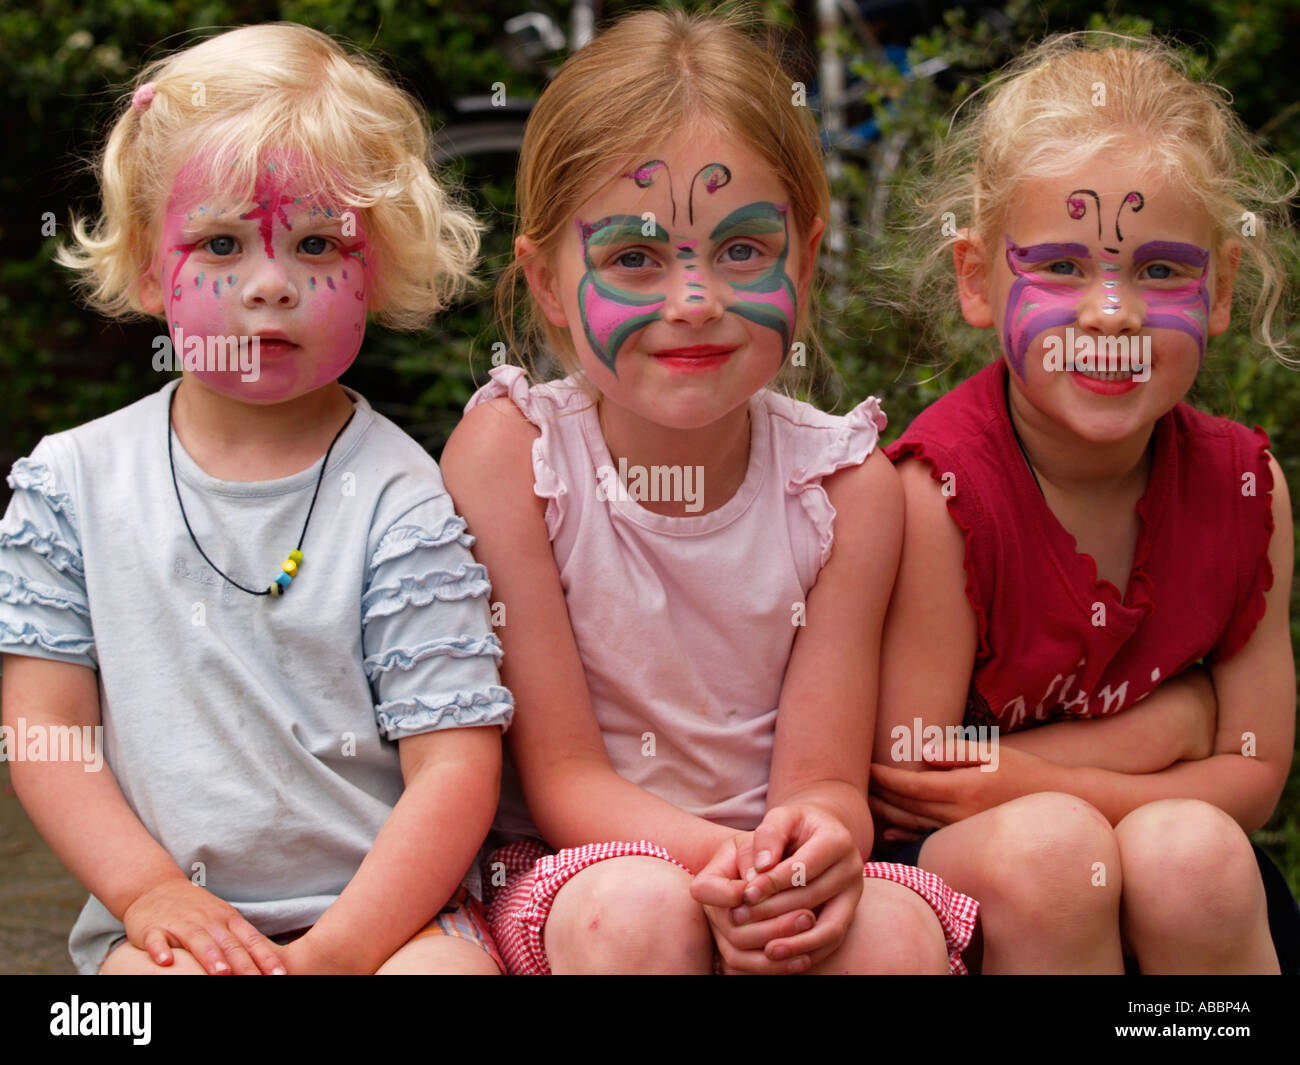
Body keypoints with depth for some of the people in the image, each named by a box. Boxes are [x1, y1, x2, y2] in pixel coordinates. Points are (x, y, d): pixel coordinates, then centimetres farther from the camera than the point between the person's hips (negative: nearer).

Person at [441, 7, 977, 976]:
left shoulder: (845, 482, -6)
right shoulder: (511, 451, -12)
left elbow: (824, 779, -8)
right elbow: (563, 775, -12)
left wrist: (820, 841, -33)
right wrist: (716, 854, -32)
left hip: (775, 875, 2)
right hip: (568, 866, -1)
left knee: (894, 935, -29)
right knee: (637, 912, -35)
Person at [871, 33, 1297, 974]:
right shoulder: (938, 490, -17)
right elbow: (907, 770, -16)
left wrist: (1038, 783, -19)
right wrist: (1174, 719, -17)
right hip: (959, 877, -3)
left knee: (1189, 853, -30)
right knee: (1046, 849, -34)